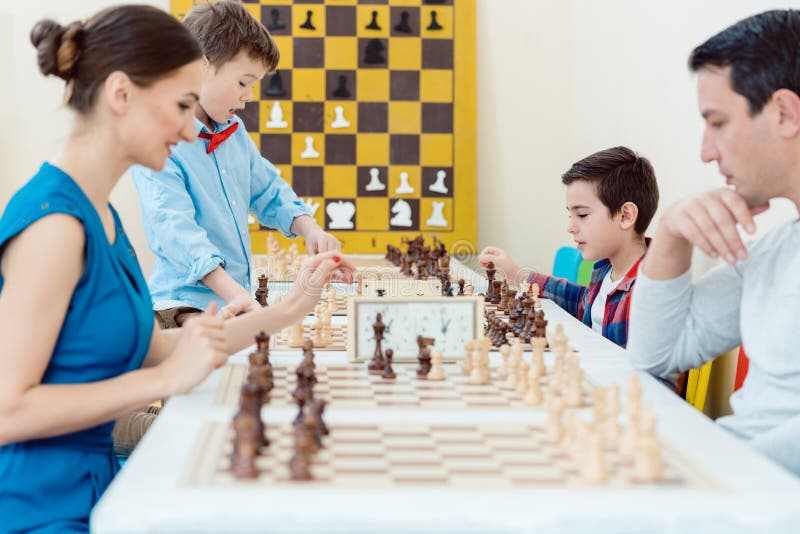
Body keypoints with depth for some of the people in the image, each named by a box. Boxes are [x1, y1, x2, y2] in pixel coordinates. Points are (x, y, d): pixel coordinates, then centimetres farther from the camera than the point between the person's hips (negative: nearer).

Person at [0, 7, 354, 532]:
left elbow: (153, 349, 13)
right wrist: (167, 379, -23)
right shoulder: (53, 219, -20)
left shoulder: (100, 214, 9)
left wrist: (287, 311, 9)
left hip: (94, 482, 9)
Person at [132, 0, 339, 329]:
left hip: (239, 299, 7)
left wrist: (309, 230, 4)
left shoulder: (235, 132, 14)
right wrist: (234, 293, -34)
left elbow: (269, 192, 25)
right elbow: (175, 229, -23)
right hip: (186, 305, -7)